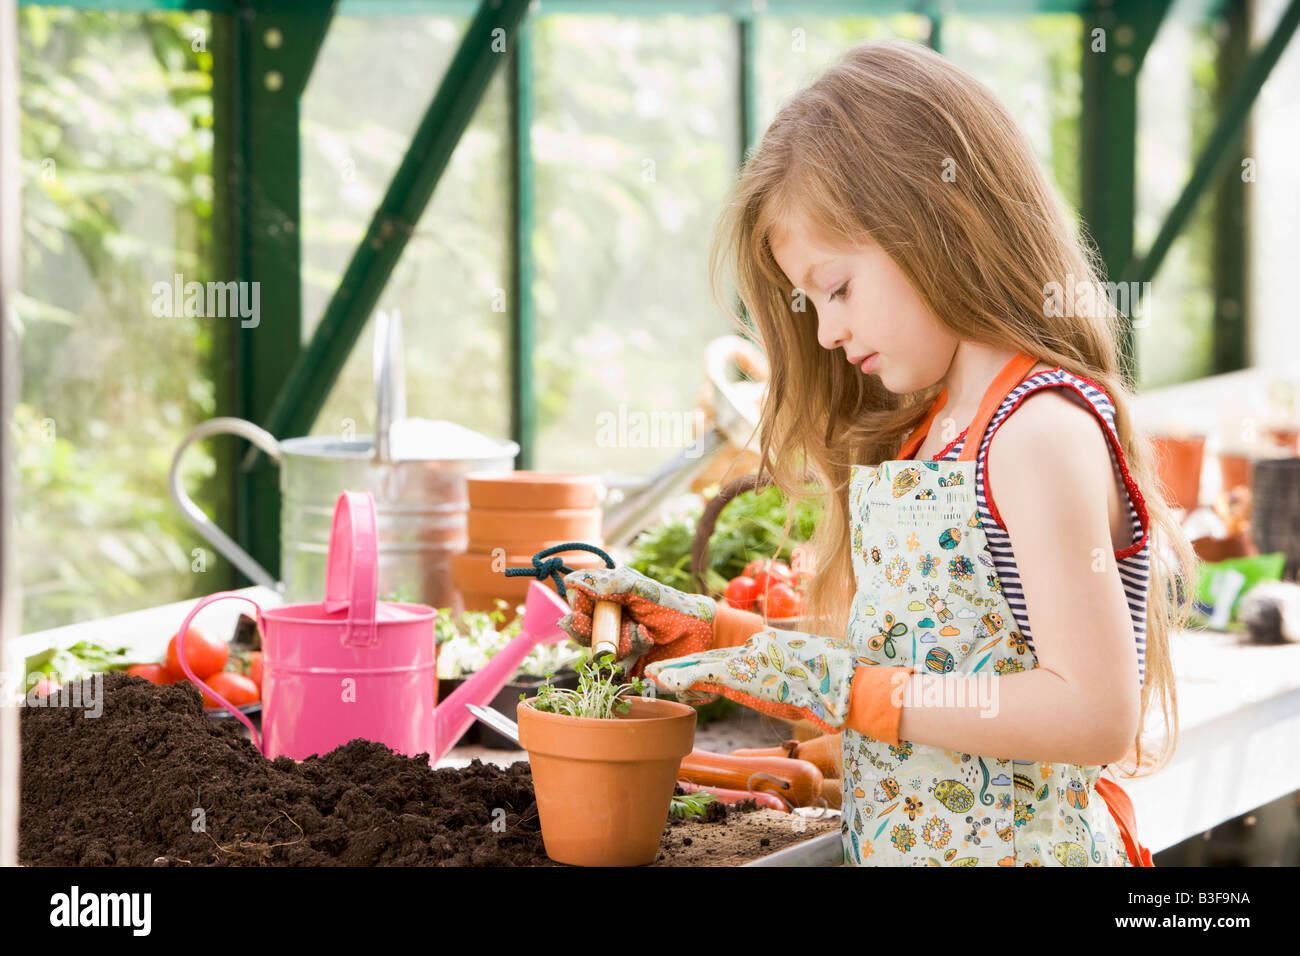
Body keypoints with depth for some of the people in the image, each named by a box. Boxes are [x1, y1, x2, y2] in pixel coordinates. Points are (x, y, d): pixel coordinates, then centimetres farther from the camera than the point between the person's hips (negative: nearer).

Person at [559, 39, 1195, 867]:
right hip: (892, 845, 8)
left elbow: (1094, 715, -24)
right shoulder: (918, 436, 11)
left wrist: (842, 686, -21)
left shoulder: (1040, 433, -17)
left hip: (1019, 849, -8)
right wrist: (703, 634, 6)